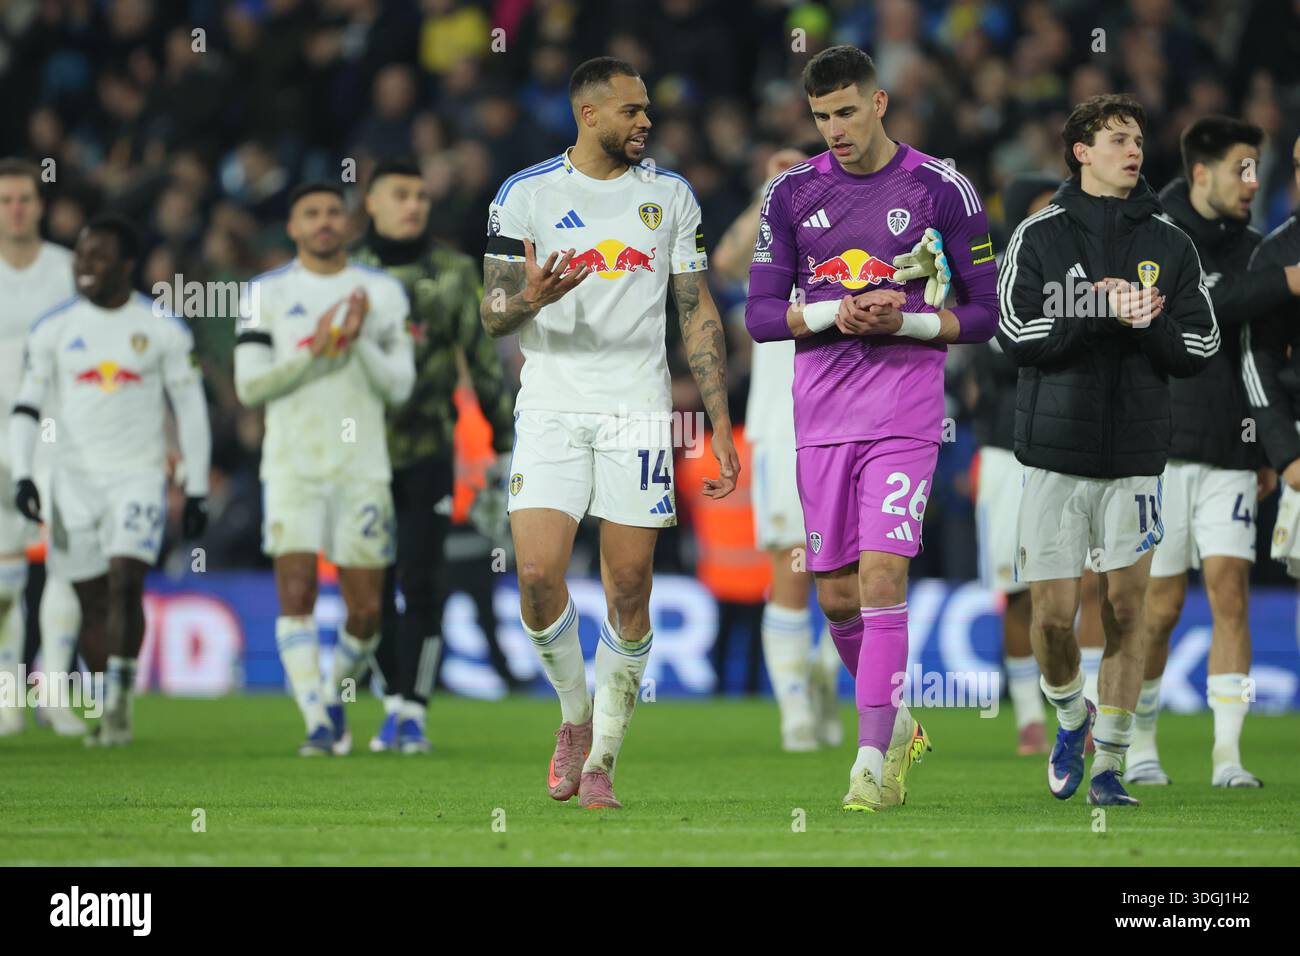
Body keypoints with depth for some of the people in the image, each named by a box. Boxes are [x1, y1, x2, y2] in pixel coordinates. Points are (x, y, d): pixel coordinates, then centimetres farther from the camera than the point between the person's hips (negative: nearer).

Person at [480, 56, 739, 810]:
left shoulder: (670, 195, 9)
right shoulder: (527, 195, 3)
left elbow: (698, 313, 11)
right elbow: (494, 315, 4)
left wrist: (721, 426, 6)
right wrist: (530, 298, -20)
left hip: (638, 412, 1)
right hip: (551, 408, -1)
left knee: (629, 592, -3)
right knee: (539, 576, -13)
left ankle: (602, 761, 7)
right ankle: (576, 715, 12)